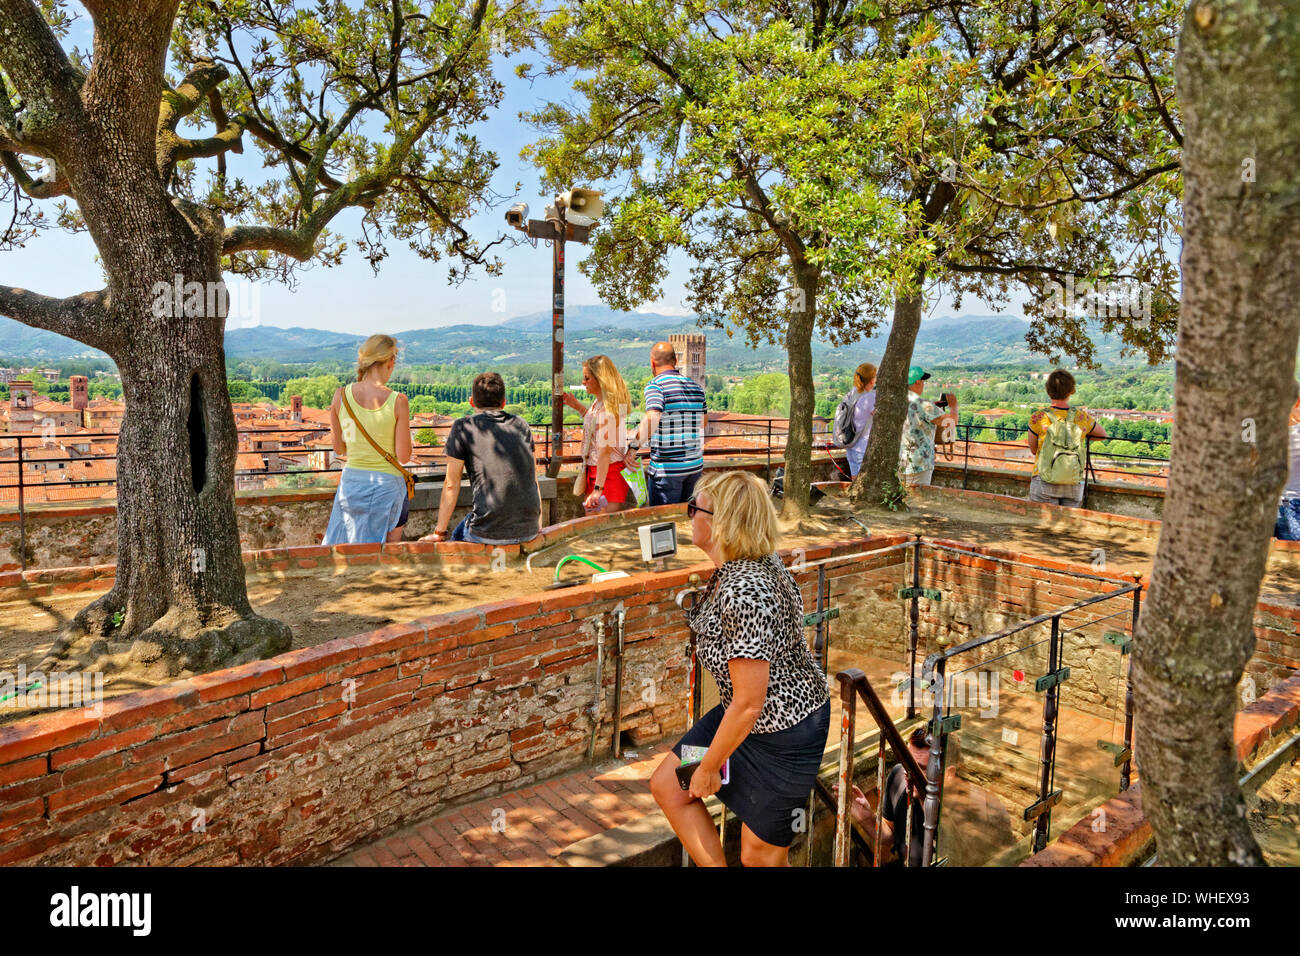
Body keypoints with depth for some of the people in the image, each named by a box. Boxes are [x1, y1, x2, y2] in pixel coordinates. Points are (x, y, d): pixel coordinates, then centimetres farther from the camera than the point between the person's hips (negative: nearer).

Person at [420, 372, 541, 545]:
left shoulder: (463, 427, 1)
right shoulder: (521, 425, 13)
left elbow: (451, 484, 2)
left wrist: (439, 532, 10)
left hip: (490, 533, -4)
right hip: (529, 531, 5)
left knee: (457, 536, 28)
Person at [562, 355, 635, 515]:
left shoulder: (606, 409, -22)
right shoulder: (598, 401, 8)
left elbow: (605, 451, -25)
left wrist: (598, 488, -26)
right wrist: (577, 406, 21)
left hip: (609, 471, -10)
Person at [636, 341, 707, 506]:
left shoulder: (656, 385, -10)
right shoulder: (695, 385, 11)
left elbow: (652, 419, -27)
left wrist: (635, 446, -24)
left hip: (667, 467, -6)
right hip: (695, 464, 7)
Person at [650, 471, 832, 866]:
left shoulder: (743, 593, -34)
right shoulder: (759, 563, -5)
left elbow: (749, 703, -29)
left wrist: (708, 768, -13)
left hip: (784, 734, -9)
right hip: (752, 716, 9)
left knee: (760, 855, 11)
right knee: (667, 784, 11)